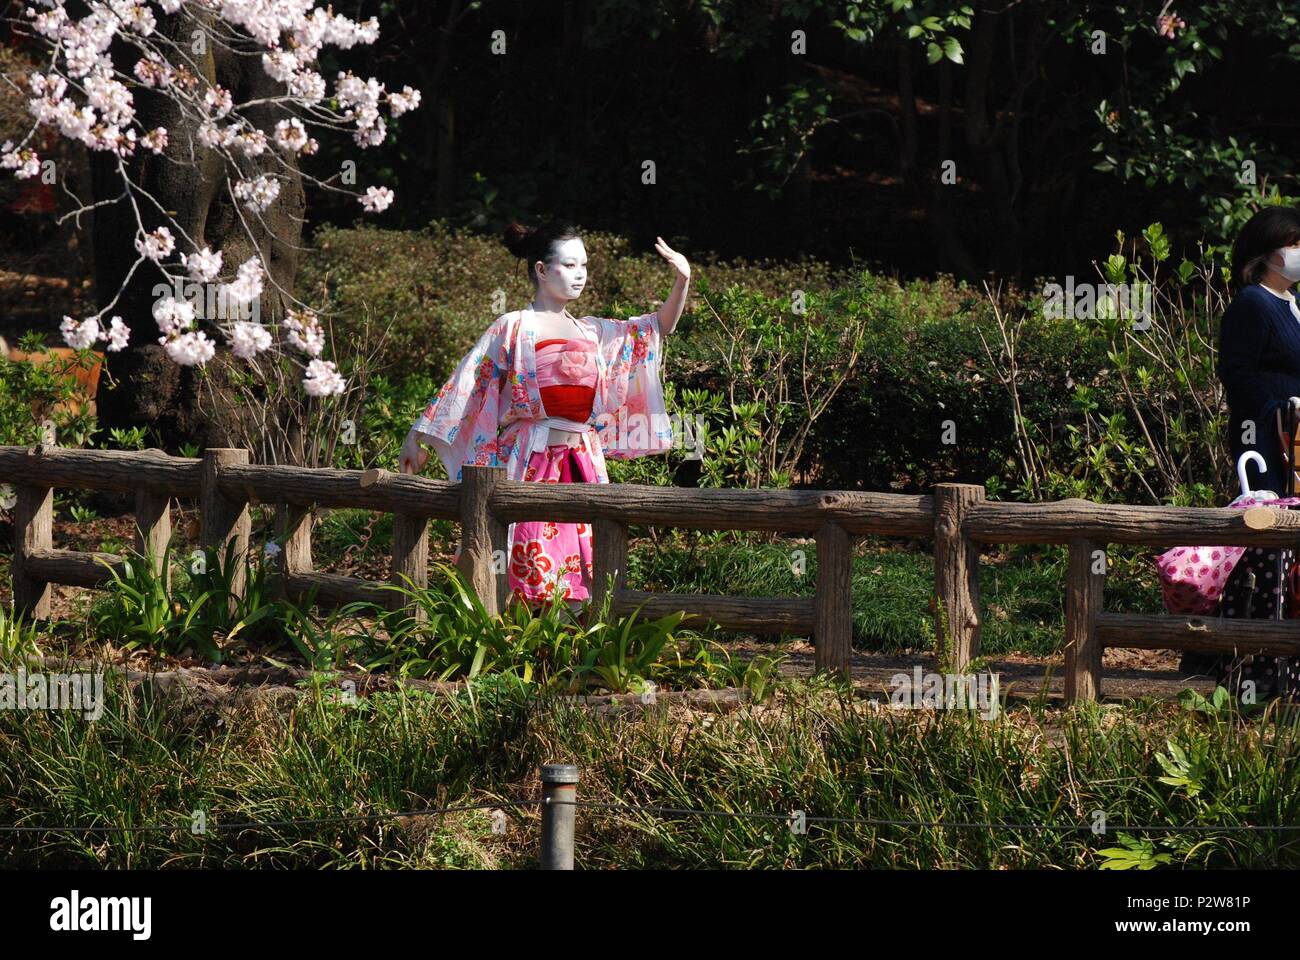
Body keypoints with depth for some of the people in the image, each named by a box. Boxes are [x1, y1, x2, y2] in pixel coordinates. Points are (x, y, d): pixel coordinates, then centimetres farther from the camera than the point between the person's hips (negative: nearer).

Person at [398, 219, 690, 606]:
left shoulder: (591, 332, 16)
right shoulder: (513, 328, 2)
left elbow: (658, 328, 17)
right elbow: (462, 385, 1)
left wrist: (682, 283, 1)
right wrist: (417, 437, 0)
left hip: (583, 465, 5)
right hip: (530, 463, -5)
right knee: (532, 572, -10)